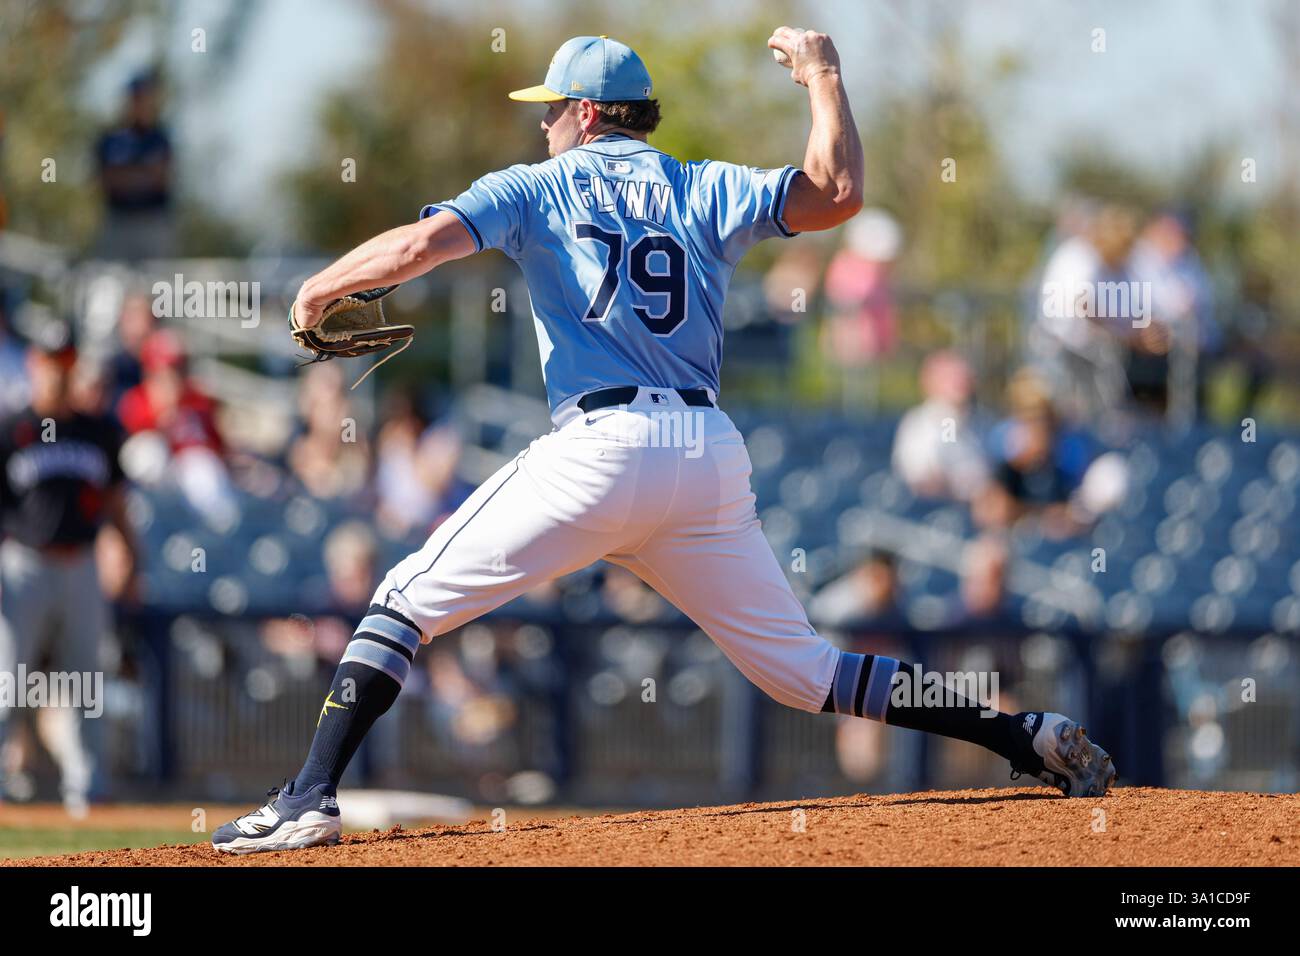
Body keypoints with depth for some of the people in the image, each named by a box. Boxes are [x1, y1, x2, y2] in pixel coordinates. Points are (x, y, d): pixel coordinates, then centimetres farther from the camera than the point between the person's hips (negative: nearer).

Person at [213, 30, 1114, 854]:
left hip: (602, 447, -5)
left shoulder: (536, 189, 9)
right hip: (714, 454, 5)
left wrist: (320, 291, 11)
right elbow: (838, 192, 3)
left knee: (412, 599, 3)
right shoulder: (705, 191, 16)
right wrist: (825, 78, 19)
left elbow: (418, 245, -5)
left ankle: (311, 798, -10)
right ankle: (1027, 737, 6)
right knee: (800, 668, 13)